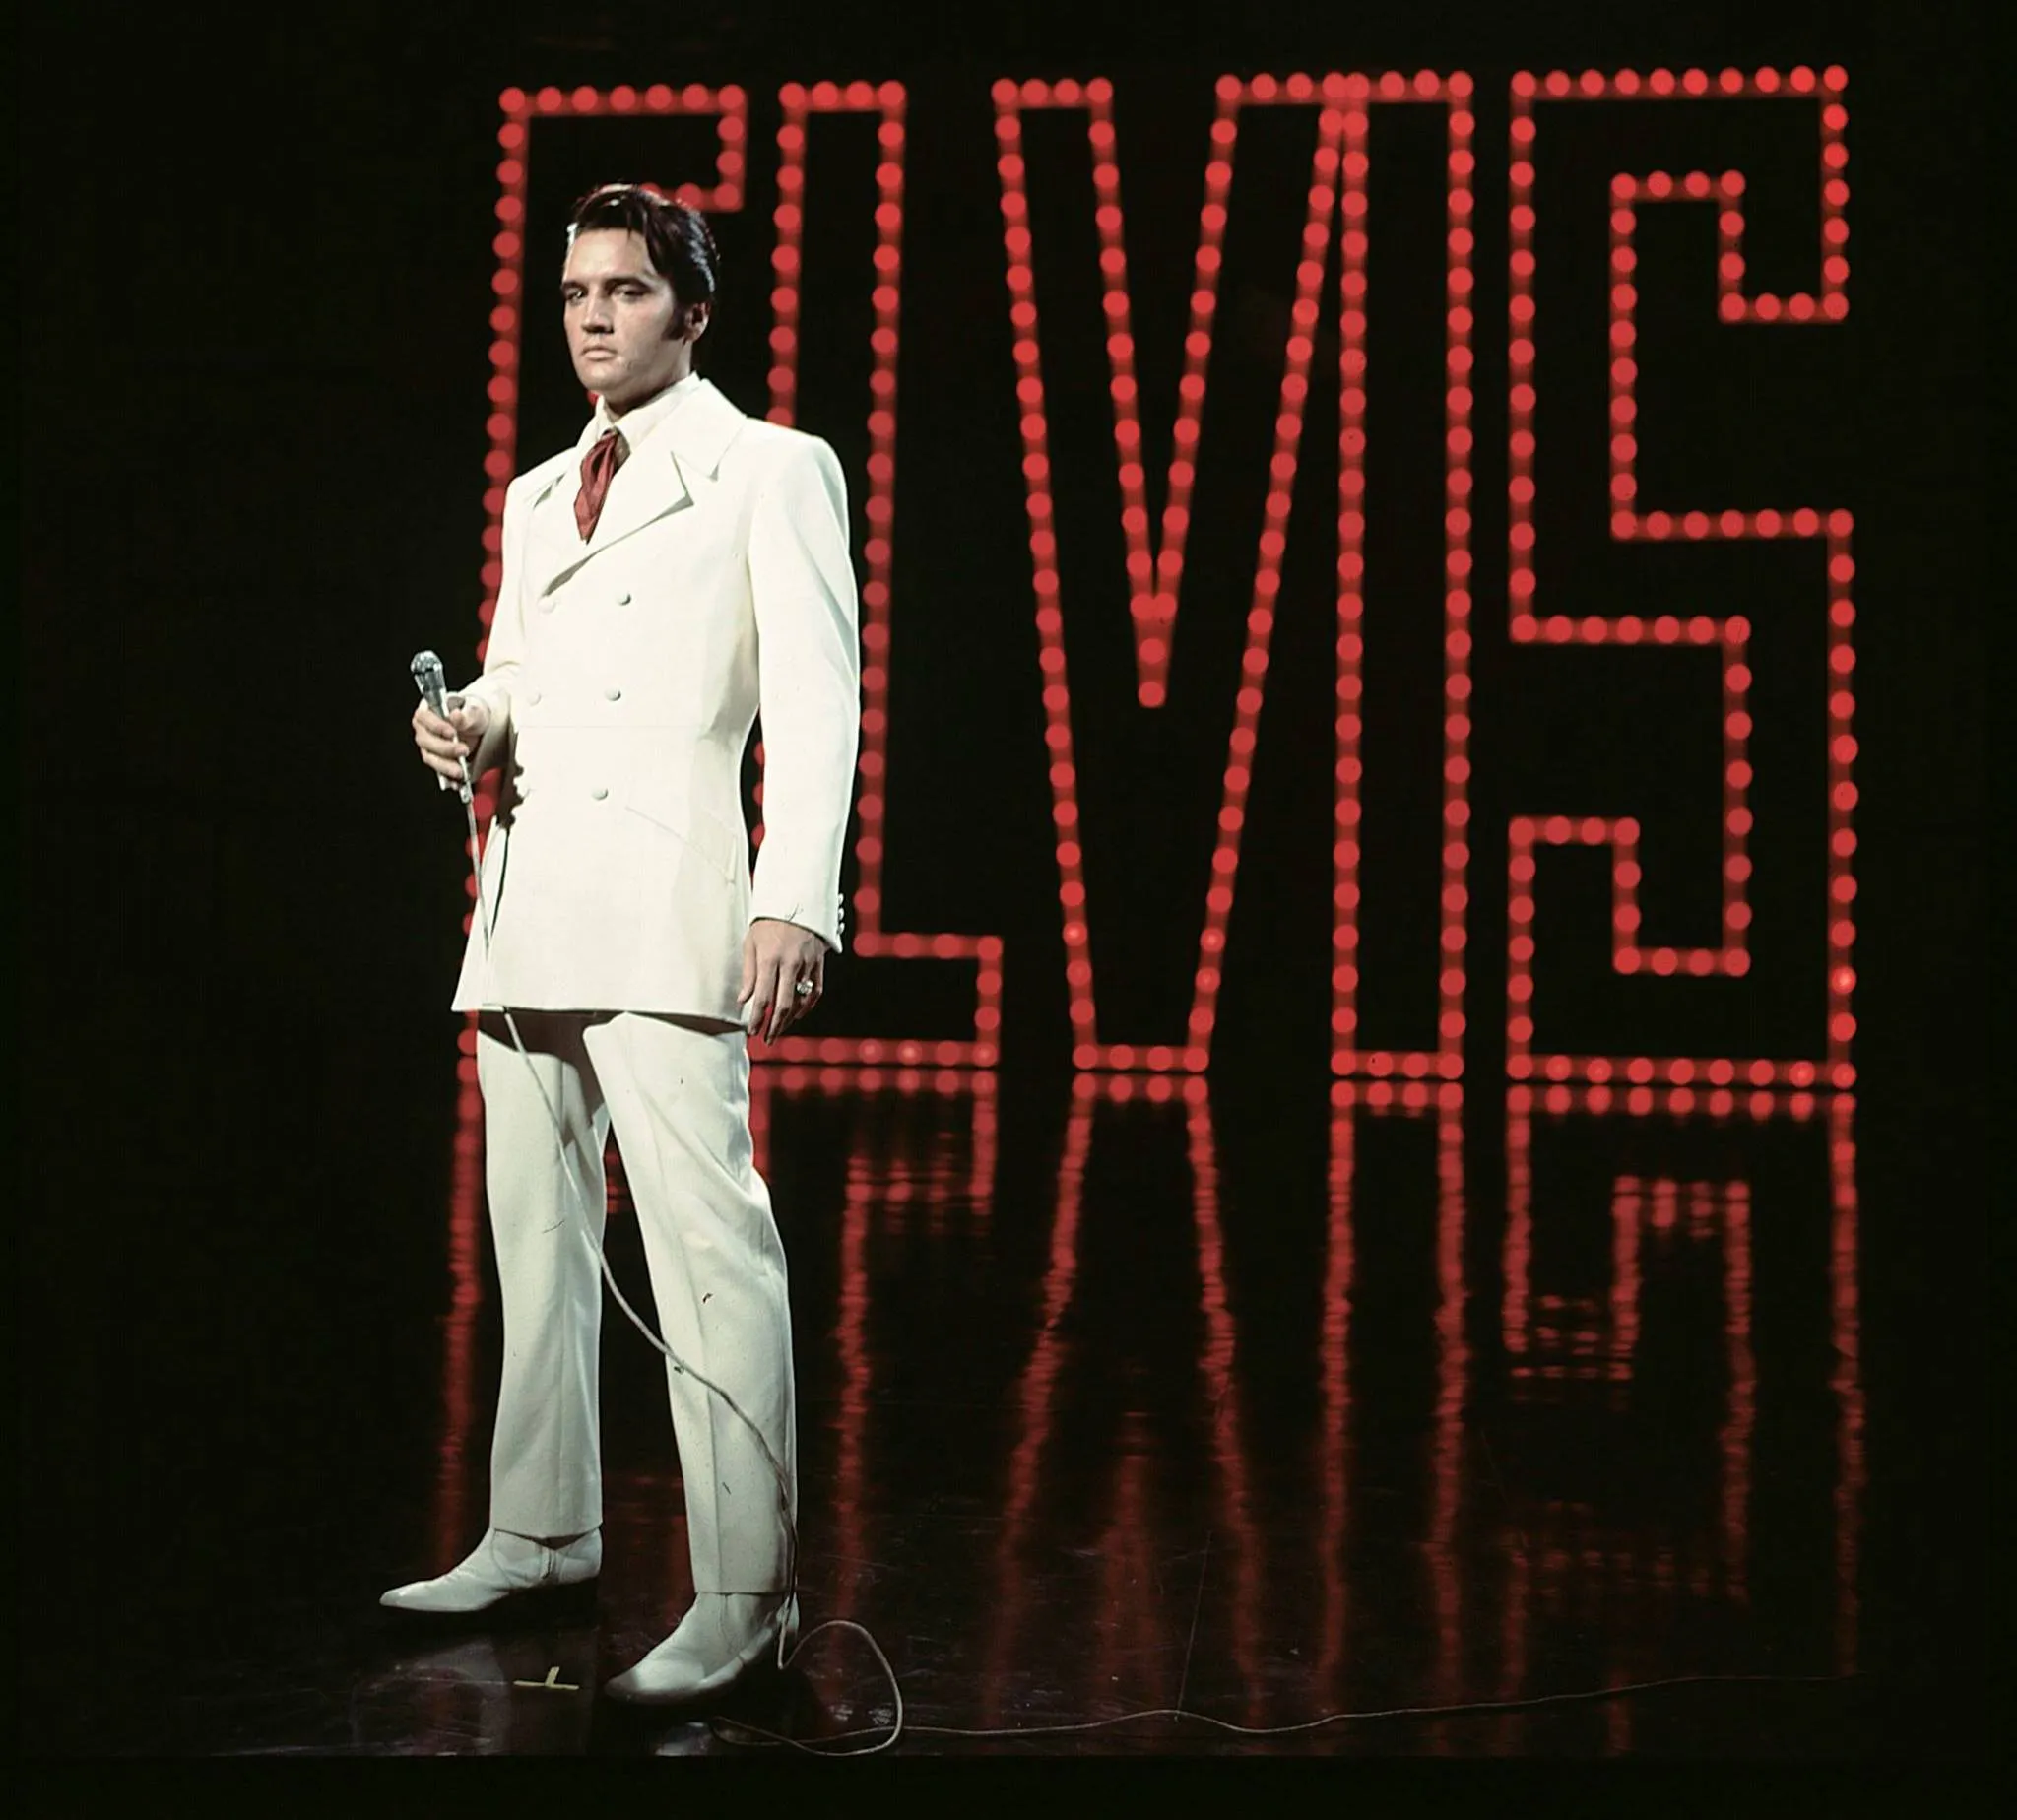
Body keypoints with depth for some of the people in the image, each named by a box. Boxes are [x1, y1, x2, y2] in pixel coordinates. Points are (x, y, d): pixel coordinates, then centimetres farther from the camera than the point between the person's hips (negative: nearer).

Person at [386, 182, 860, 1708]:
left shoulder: (772, 470, 3)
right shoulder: (538, 494, 23)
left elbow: (816, 701, -7)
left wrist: (795, 901, -20)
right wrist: (468, 726, 5)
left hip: (667, 904, -7)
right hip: (529, 898, 7)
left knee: (709, 1242, -12)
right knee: (534, 1237, 13)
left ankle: (744, 1595, -8)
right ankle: (542, 1537, 26)